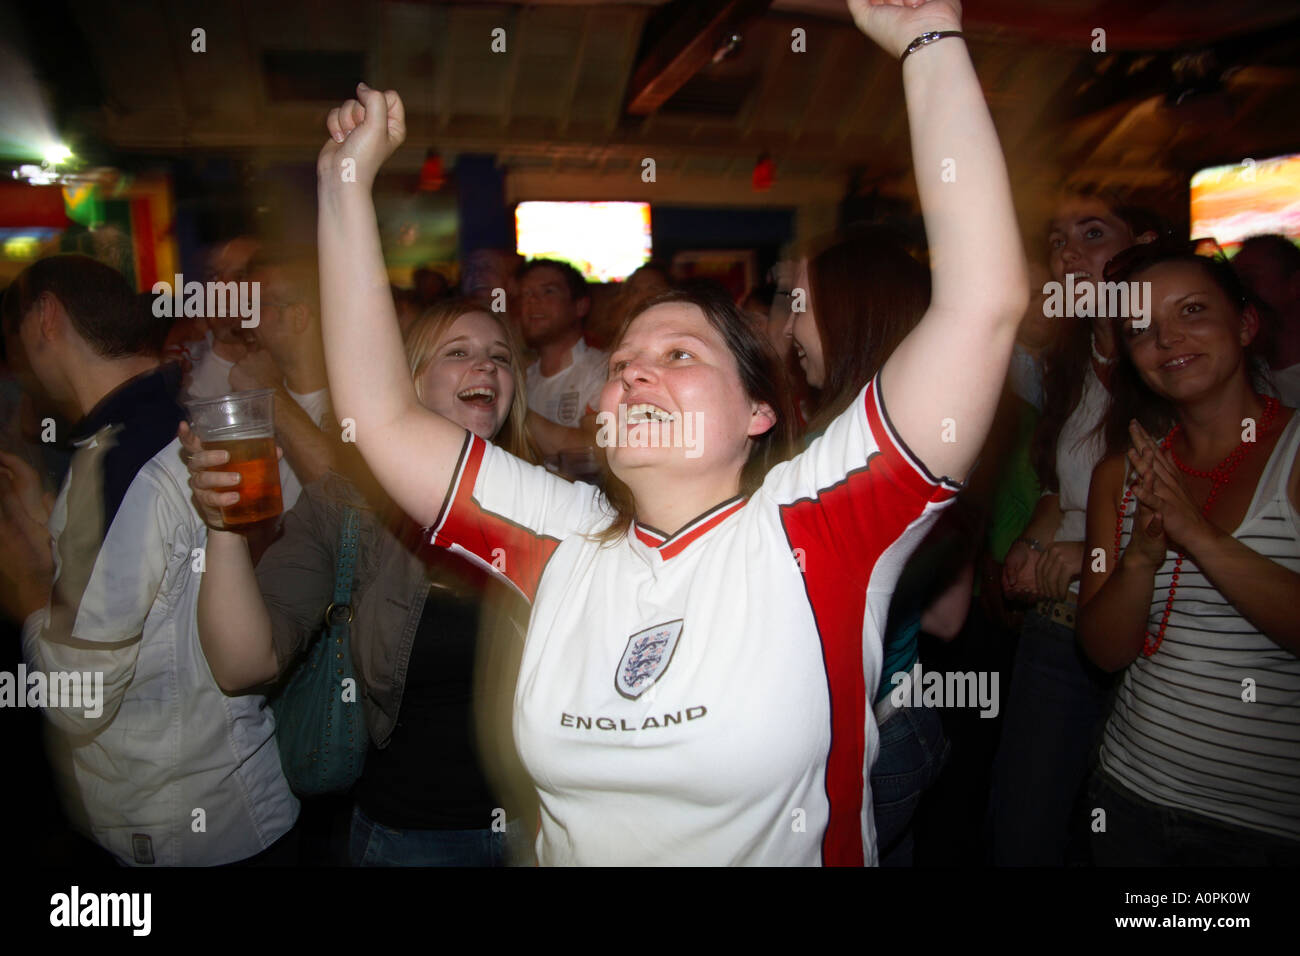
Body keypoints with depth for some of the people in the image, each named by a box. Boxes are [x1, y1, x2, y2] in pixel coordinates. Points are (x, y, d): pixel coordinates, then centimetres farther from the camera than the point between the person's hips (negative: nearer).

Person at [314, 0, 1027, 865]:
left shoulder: (816, 524, -14)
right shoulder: (562, 542, -4)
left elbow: (985, 302, -21)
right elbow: (382, 416, -4)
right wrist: (346, 180, -3)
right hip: (569, 851, 2)